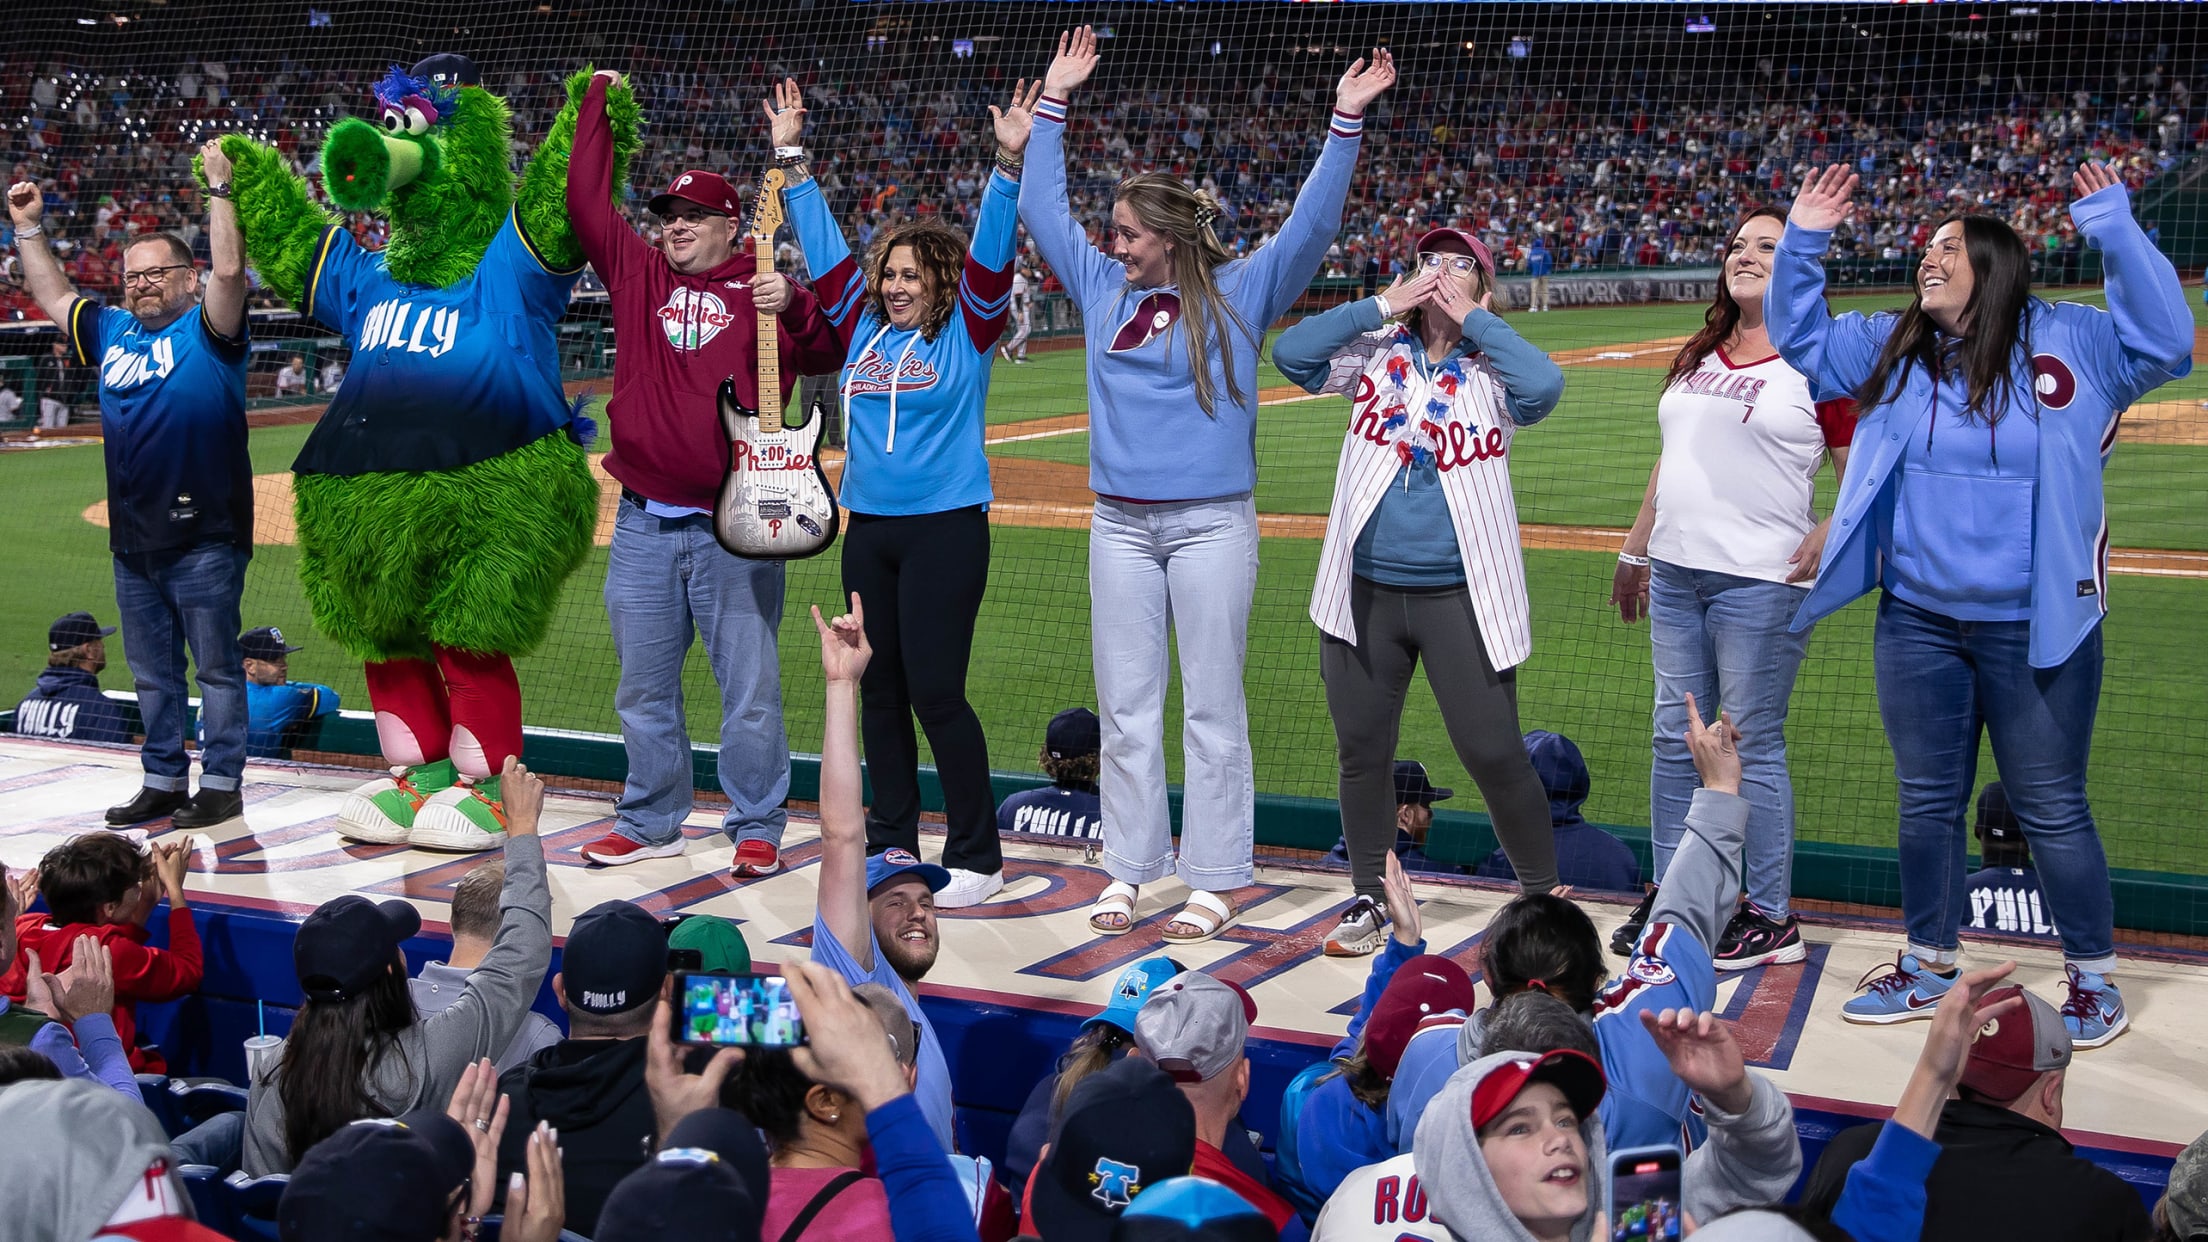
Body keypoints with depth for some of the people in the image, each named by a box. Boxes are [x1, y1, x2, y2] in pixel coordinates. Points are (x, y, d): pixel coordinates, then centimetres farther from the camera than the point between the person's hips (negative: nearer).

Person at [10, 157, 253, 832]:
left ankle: (222, 783, 9)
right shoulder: (112, 333, 15)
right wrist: (28, 228, 26)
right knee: (153, 673, 14)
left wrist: (218, 186, -18)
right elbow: (53, 295, 28)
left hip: (205, 539, -7)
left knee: (216, 666, 2)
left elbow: (229, 269, -20)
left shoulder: (206, 331, -4)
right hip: (133, 541, 7)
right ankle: (164, 781, 24)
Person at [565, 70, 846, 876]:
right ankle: (651, 824, 25)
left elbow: (825, 356, -9)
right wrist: (600, 102, 10)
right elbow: (586, 200, 7)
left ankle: (757, 830, 11)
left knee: (750, 689, 0)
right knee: (643, 689, 12)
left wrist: (791, 307, -27)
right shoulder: (637, 272, 10)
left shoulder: (764, 289, 1)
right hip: (644, 526, 4)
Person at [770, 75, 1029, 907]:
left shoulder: (966, 333, -1)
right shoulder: (863, 328, 11)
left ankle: (976, 859, 0)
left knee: (937, 692, -8)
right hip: (868, 529, 6)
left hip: (947, 528, -6)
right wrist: (793, 159, 13)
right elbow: (823, 245, 14)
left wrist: (1010, 161, -21)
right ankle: (892, 841, 21)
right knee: (878, 690, 10)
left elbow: (992, 249, -10)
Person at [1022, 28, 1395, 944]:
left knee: (1213, 708, 1)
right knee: (1125, 706, 7)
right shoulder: (1103, 289, 10)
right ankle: (1129, 869, 15)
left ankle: (1215, 880, 6)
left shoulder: (1240, 293, 0)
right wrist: (1054, 101, 15)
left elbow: (1312, 222, -6)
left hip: (1213, 523, -4)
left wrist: (1346, 120, -13)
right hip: (1120, 524, 4)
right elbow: (1042, 206, 16)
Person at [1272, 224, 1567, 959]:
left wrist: (1475, 319, -9)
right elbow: (1292, 352, -7)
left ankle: (1545, 895, 14)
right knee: (1361, 752, 10)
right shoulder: (1375, 353, 7)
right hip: (1365, 592, 3)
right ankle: (1370, 899, 25)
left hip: (1459, 596, -3)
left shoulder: (1491, 367, 2)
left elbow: (1544, 385, -20)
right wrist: (1383, 305, -5)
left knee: (1492, 753, -3)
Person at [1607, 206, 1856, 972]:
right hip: (1676, 574, 7)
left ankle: (1772, 917, 8)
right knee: (1675, 737, 11)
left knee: (1752, 745, -2)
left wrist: (1829, 534, -20)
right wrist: (1635, 550, 22)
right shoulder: (1696, 358, 15)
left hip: (1761, 583, -7)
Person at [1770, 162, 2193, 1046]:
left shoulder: (2069, 343, -7)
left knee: (2051, 809, 5)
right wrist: (1803, 243, -2)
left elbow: (2165, 340, -18)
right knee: (1927, 802, 15)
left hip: (2037, 631, -4)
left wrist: (2114, 231, -26)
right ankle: (1929, 966, 30)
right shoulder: (1892, 350, 5)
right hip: (1918, 625, 5)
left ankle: (2094, 978, 21)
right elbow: (1800, 340, 12)